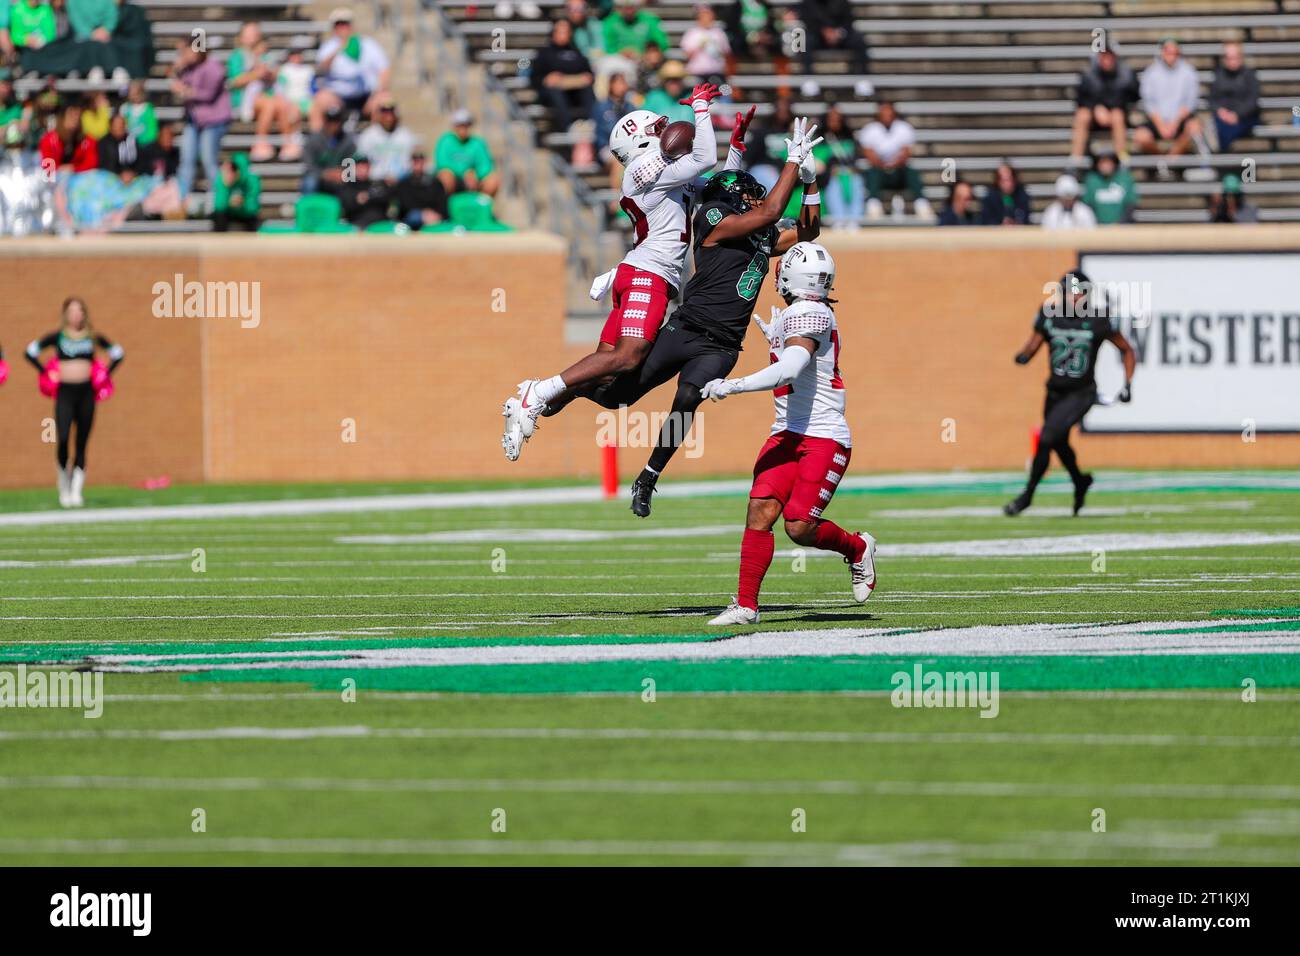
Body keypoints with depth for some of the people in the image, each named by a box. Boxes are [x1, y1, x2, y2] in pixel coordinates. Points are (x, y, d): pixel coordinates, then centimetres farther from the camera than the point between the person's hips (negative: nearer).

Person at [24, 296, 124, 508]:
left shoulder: (93, 338, 8)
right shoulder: (58, 337, 4)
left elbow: (117, 353, 18)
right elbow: (31, 352, 8)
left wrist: (104, 375, 7)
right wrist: (46, 373, 2)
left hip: (86, 392, 2)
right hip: (65, 392, -2)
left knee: (81, 445, 0)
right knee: (63, 439, -15)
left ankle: (76, 490, 3)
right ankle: (64, 483, 6)